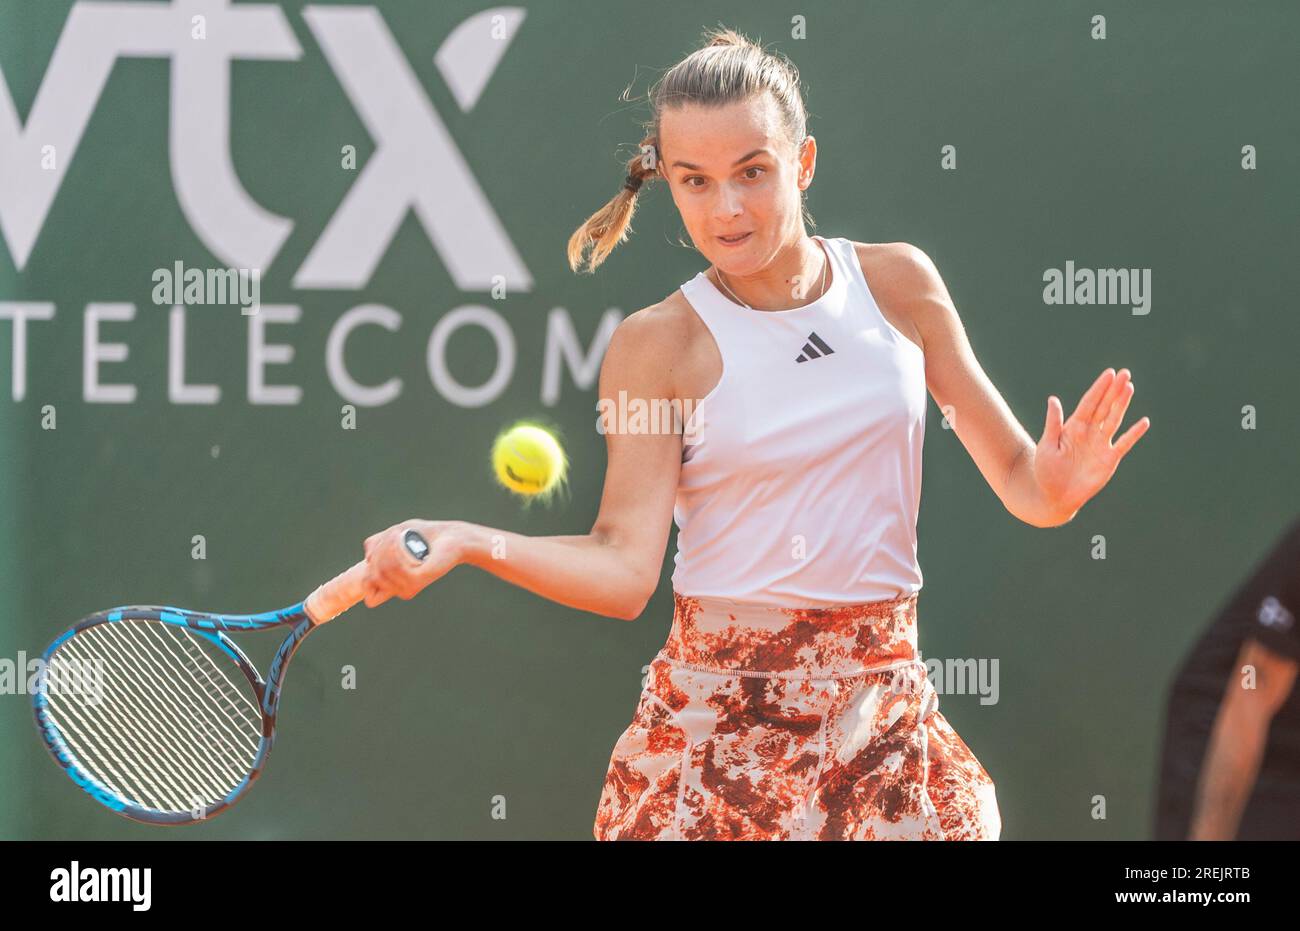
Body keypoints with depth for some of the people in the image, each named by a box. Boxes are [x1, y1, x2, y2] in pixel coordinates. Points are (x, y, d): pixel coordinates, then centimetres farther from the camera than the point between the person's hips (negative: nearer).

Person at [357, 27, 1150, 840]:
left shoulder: (897, 284, 2)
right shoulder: (658, 345, -6)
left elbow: (1012, 468, 8)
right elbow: (625, 566, -12)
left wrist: (1053, 489, -15)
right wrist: (465, 543, -27)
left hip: (886, 709, 3)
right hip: (719, 714, -2)